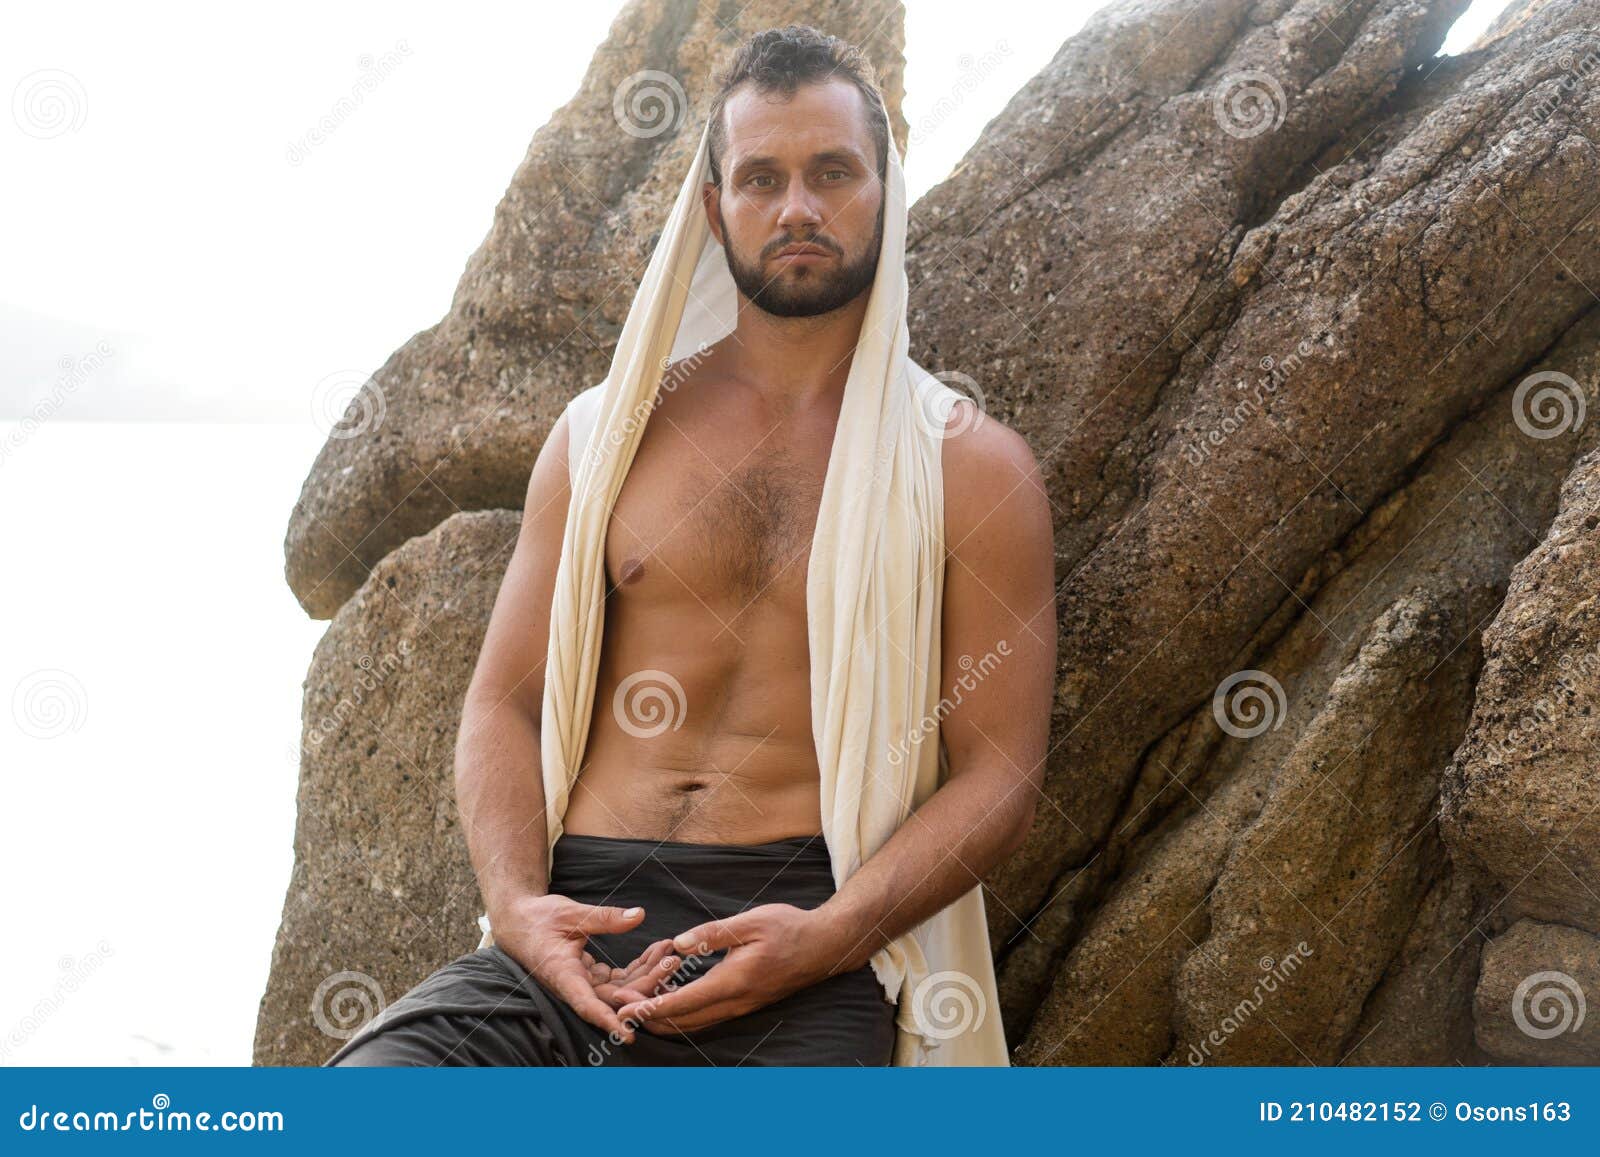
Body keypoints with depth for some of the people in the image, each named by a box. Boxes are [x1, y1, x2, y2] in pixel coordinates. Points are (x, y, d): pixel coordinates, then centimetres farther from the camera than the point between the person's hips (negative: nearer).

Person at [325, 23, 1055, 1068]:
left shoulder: (969, 464, 9)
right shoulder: (605, 432, 17)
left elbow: (999, 778, 3)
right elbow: (505, 706, 15)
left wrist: (827, 939, -14)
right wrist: (518, 903, -5)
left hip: (802, 952, -1)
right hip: (578, 926, 2)